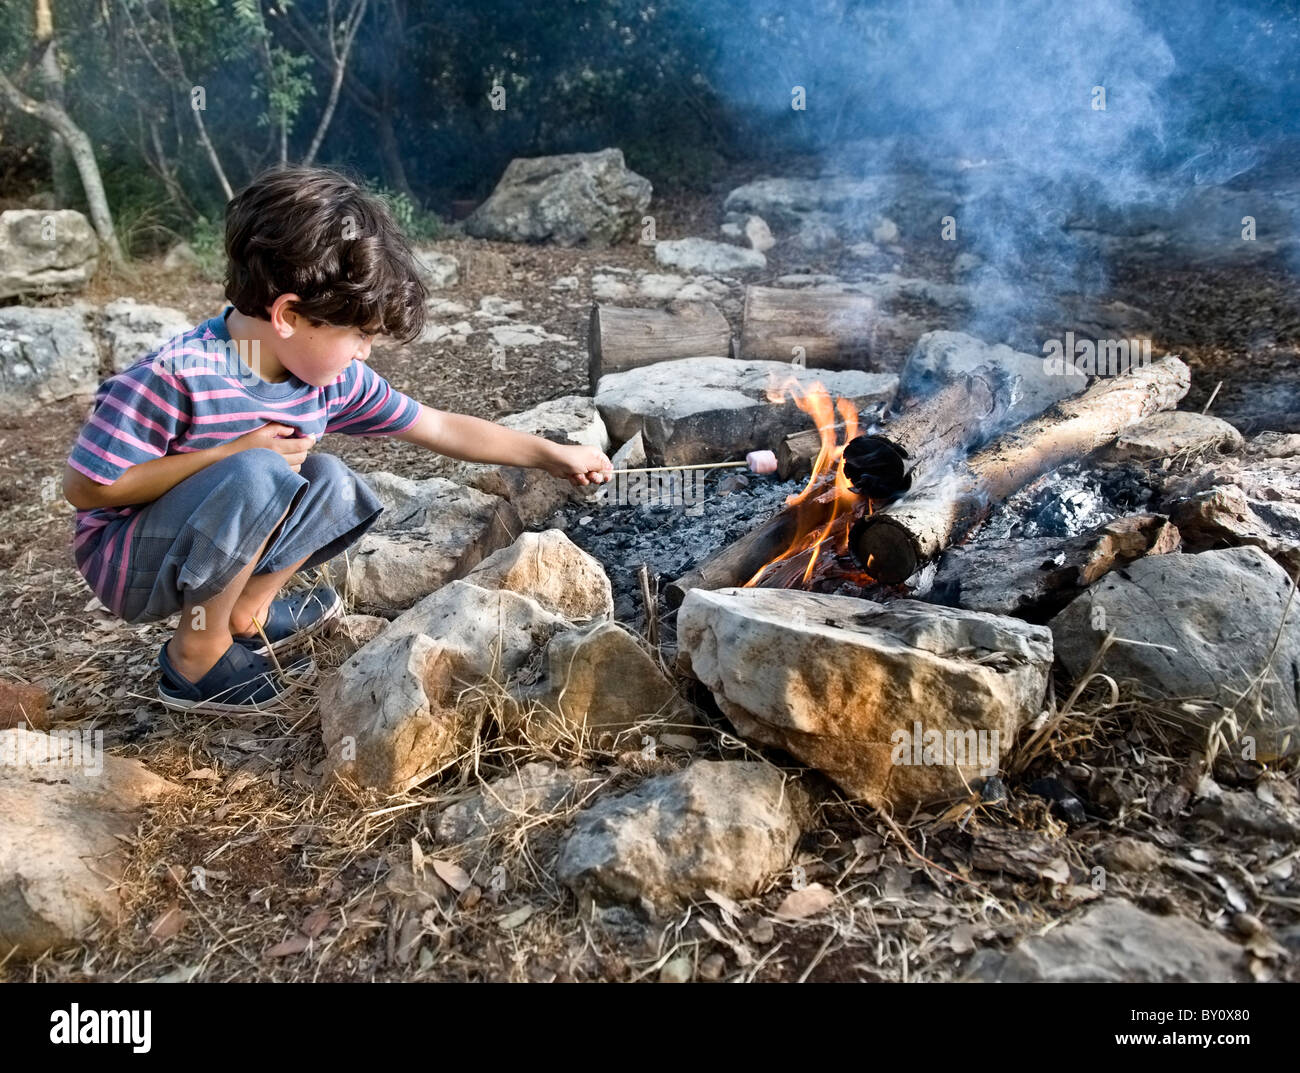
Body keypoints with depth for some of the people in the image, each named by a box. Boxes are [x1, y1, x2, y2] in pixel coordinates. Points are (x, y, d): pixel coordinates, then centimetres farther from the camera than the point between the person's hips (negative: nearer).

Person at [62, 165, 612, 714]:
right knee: (257, 475, -31)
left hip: (213, 553, 7)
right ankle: (197, 655, -13)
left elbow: (439, 427, 0)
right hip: (124, 563, -6)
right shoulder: (174, 376, -28)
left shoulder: (333, 376, -7)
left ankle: (246, 614, 3)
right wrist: (235, 452, -26)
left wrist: (552, 454, 1)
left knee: (331, 484, -8)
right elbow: (87, 488, -23)